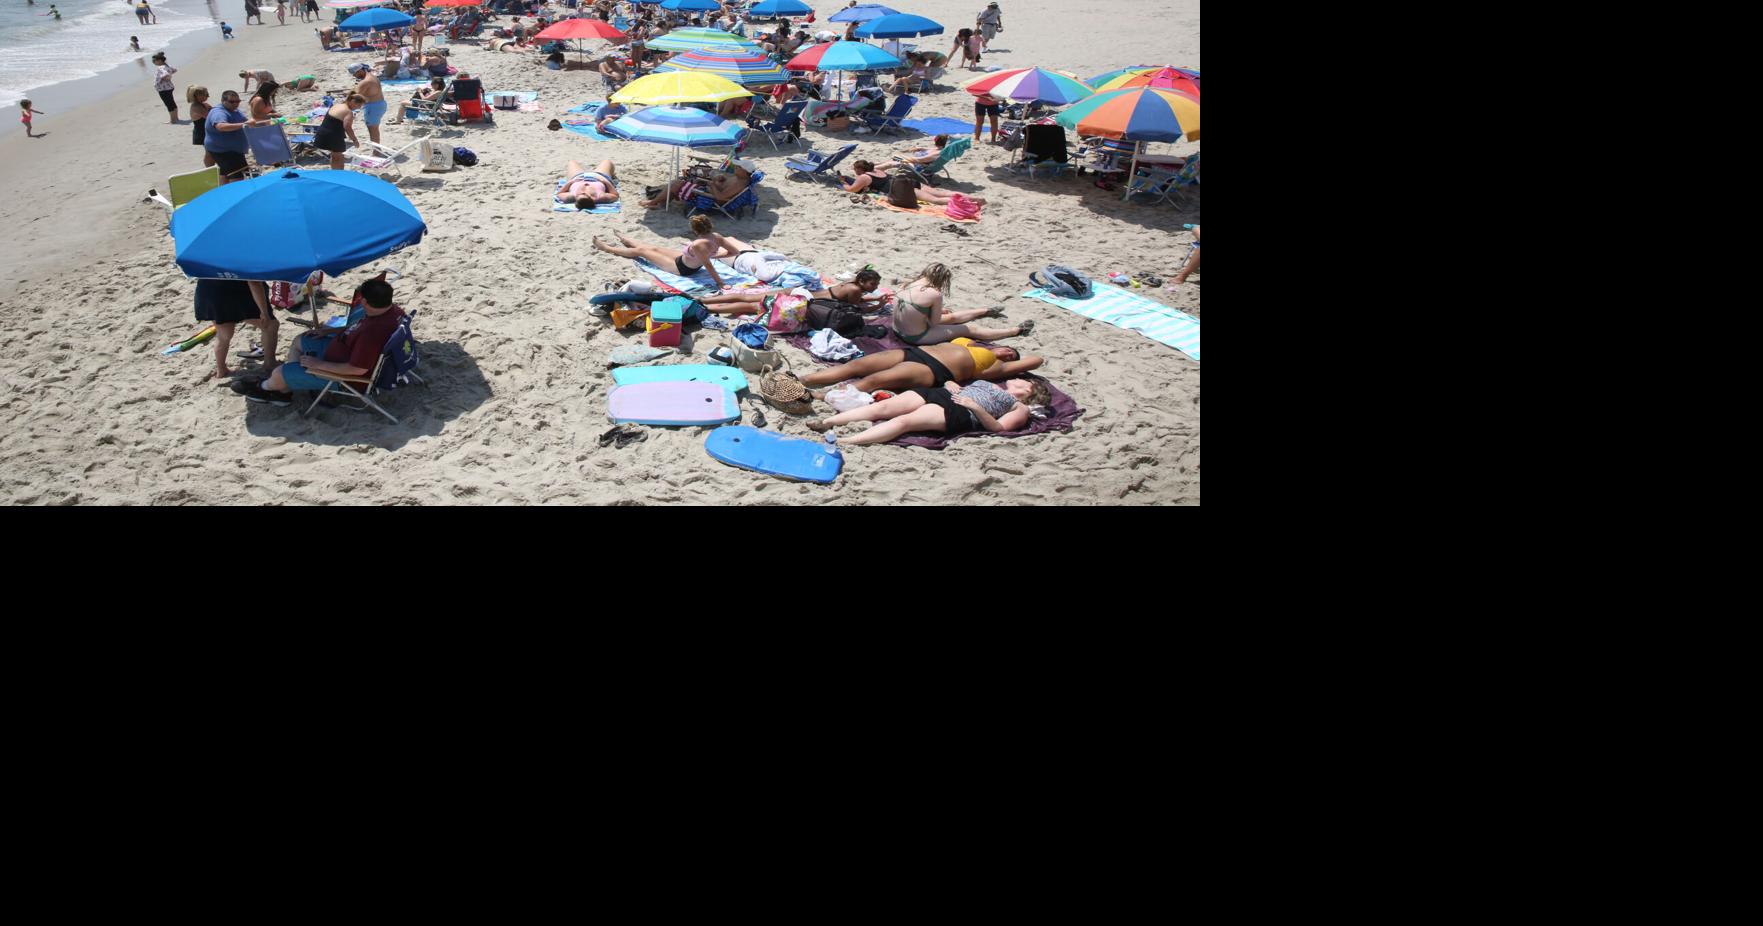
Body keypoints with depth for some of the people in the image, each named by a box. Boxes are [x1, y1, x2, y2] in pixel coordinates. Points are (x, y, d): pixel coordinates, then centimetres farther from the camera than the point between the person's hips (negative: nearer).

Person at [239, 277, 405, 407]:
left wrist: (319, 364, -23)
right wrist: (328, 332, 9)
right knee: (299, 341, 24)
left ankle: (266, 388, 38)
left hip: (342, 374, -10)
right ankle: (282, 393, 29)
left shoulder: (372, 333, -42)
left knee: (279, 374, 1)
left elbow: (357, 369, -35)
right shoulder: (391, 308, -12)